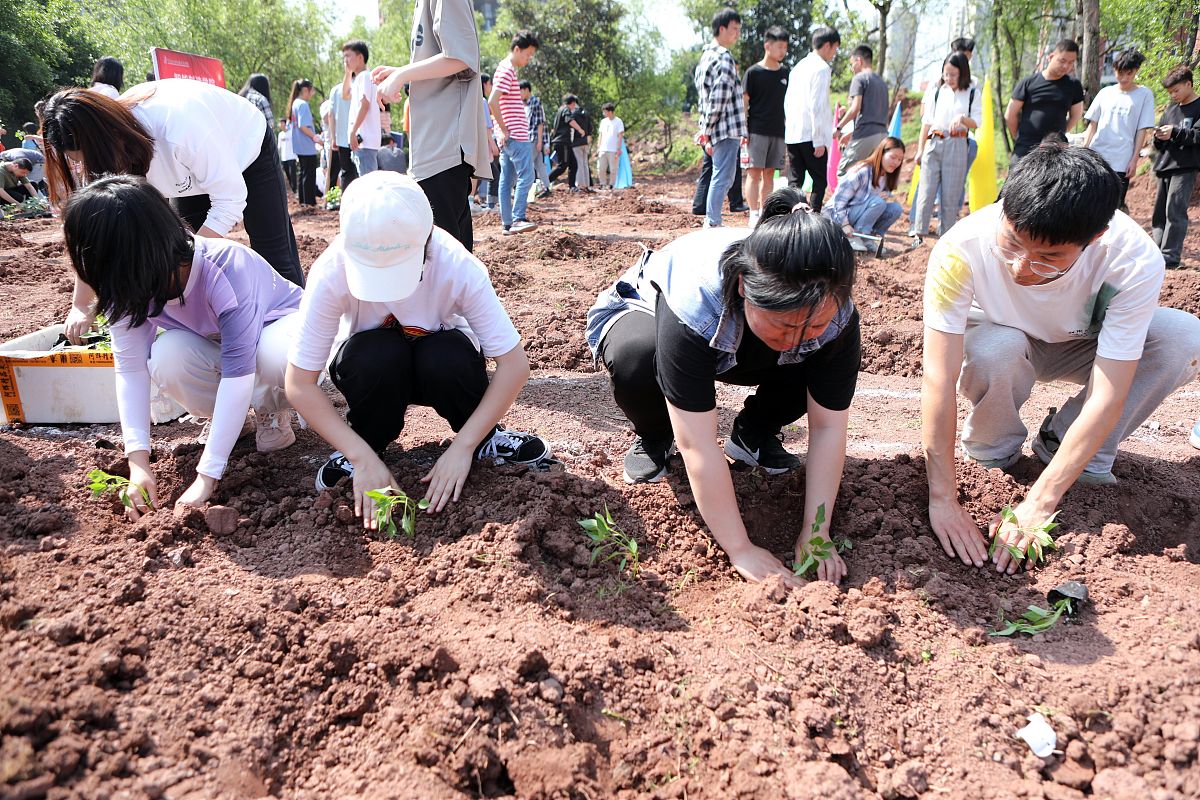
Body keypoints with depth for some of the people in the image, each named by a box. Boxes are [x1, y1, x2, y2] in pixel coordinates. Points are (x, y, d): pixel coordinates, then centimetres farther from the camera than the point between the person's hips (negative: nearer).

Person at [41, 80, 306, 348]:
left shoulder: (180, 125, -43)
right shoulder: (104, 149, -22)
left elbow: (230, 200, -36)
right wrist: (80, 306, -16)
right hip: (194, 169, 6)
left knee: (274, 256, -4)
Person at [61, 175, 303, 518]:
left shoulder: (226, 267, -37)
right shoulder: (131, 281, -21)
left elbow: (238, 370, -39)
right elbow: (130, 366, -20)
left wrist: (207, 476, -40)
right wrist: (138, 460, -31)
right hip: (213, 342, 5)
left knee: (275, 355, -40)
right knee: (165, 357, -29)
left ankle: (271, 412, -6)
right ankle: (225, 417, 0)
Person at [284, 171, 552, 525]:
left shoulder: (457, 266, -31)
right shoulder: (332, 272, -30)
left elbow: (514, 364, -28)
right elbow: (299, 384, -25)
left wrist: (463, 447, -32)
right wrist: (363, 456, -32)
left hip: (437, 357, 0)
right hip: (373, 367, 0)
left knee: (448, 360, -36)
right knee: (377, 357, -35)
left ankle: (484, 438, -5)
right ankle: (367, 444, -6)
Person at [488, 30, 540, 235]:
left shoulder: (506, 69, 20)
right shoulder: (507, 70, -10)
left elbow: (495, 102, 25)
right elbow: (492, 101, -21)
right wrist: (504, 130, -16)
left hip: (508, 136, 10)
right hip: (516, 135, -10)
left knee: (506, 180, 7)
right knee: (526, 177, -10)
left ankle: (508, 224, 9)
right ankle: (518, 219, -11)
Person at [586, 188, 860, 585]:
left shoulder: (835, 313, -31)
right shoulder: (696, 299, -45)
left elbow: (827, 428, -25)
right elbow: (698, 446, -44)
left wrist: (815, 533, -29)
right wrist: (740, 549, -41)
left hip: (741, 354, 4)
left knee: (827, 364, -22)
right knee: (637, 358, -40)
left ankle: (754, 433, 7)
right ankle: (653, 439, -5)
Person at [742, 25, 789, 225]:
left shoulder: (785, 74, 12)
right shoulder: (753, 72, -3)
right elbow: (744, 102, -4)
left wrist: (790, 132, 13)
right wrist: (743, 131, -11)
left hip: (778, 131, 5)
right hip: (756, 131, -5)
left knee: (769, 173, 8)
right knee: (754, 171, -8)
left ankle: (765, 213, 13)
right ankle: (754, 214, -8)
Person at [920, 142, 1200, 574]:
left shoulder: (1135, 262, -33)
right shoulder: (961, 250, -36)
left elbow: (1106, 399, -32)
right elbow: (939, 381, -35)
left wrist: (1038, 504, -35)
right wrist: (943, 499, -34)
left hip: (1082, 346, 2)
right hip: (998, 340, -1)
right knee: (991, 350, -37)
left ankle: (1061, 444, -6)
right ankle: (993, 454, -6)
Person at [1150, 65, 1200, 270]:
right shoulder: (1171, 109, 20)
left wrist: (1175, 132, -16)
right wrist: (1159, 137, 1)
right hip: (1164, 166, 7)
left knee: (1175, 210, -15)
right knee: (1159, 212, 8)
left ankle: (1170, 256, -16)